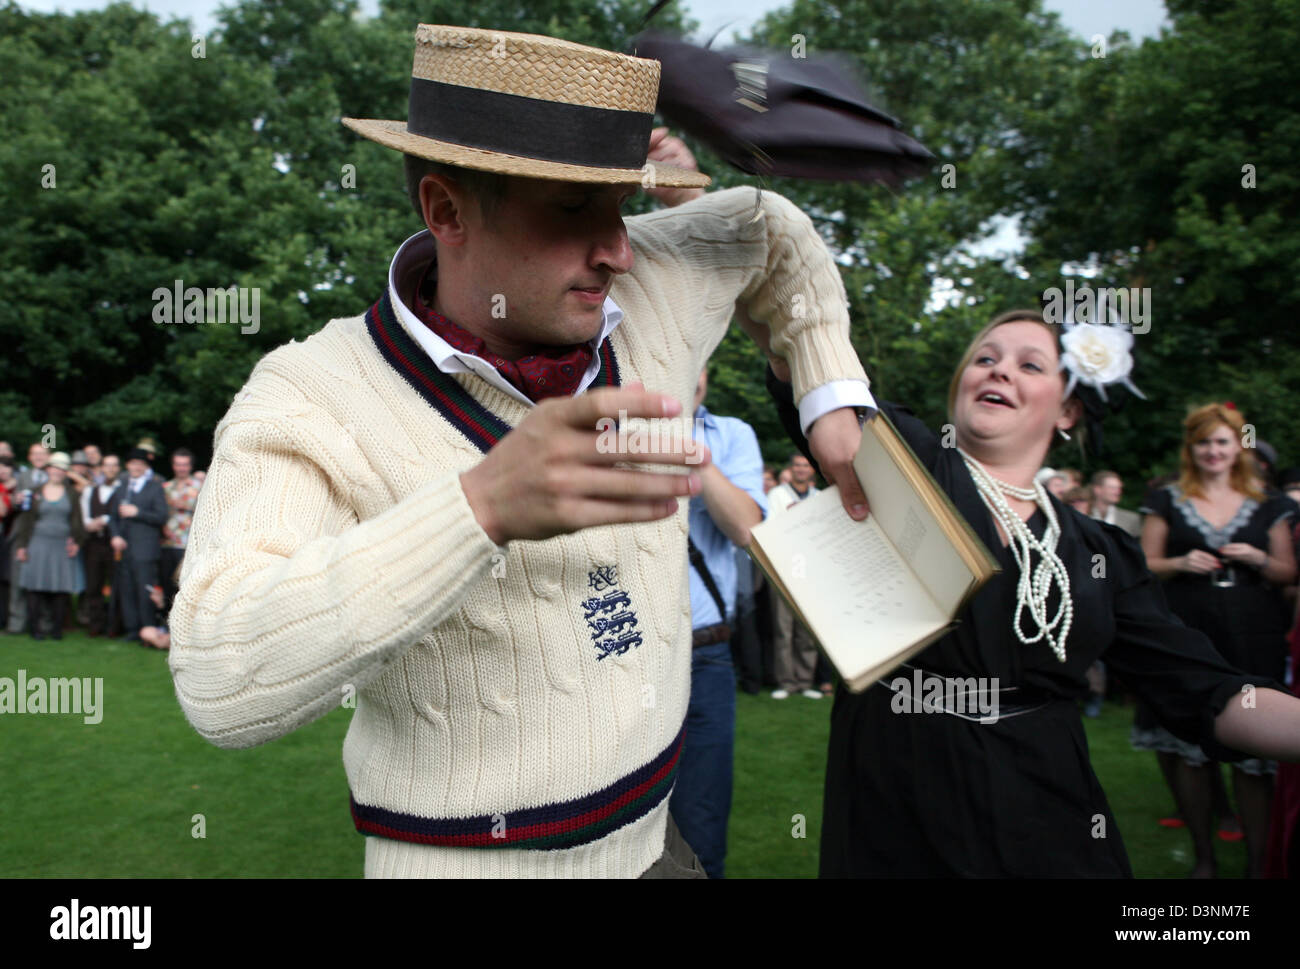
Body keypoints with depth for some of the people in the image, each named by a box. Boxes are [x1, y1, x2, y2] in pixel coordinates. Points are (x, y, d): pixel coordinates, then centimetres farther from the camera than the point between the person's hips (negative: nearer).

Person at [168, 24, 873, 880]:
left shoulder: (651, 290, -6)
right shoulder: (311, 399, -21)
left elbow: (773, 233, 15)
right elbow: (224, 683, -35)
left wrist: (832, 398, 7)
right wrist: (485, 505, -46)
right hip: (468, 857, -4)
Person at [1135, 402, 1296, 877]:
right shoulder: (1168, 501, 9)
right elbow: (1144, 566, 8)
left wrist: (1258, 559, -5)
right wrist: (1181, 563, -10)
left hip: (1253, 642, 1)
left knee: (1253, 754, 0)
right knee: (1188, 753, 2)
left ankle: (1257, 861, 14)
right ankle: (1203, 855, 19)